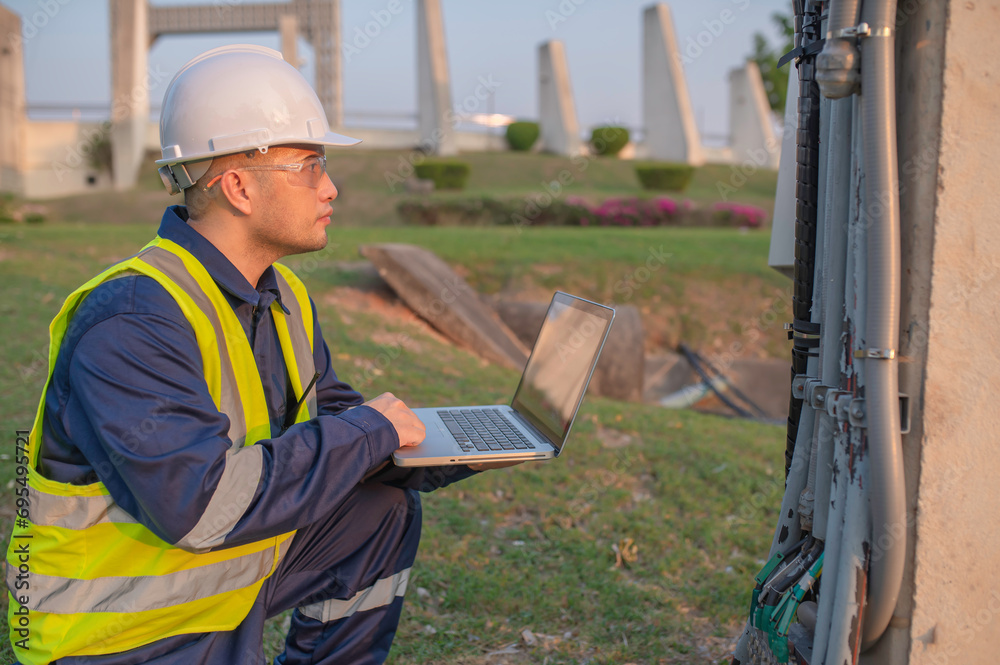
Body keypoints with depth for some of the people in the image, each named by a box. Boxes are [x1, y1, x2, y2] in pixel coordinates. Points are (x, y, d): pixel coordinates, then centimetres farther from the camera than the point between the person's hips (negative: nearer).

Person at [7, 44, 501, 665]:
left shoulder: (285, 298, 2)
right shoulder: (131, 322, -27)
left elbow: (326, 421, 10)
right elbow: (201, 503, -35)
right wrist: (367, 430, -25)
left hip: (227, 579, 9)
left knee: (385, 509, 7)